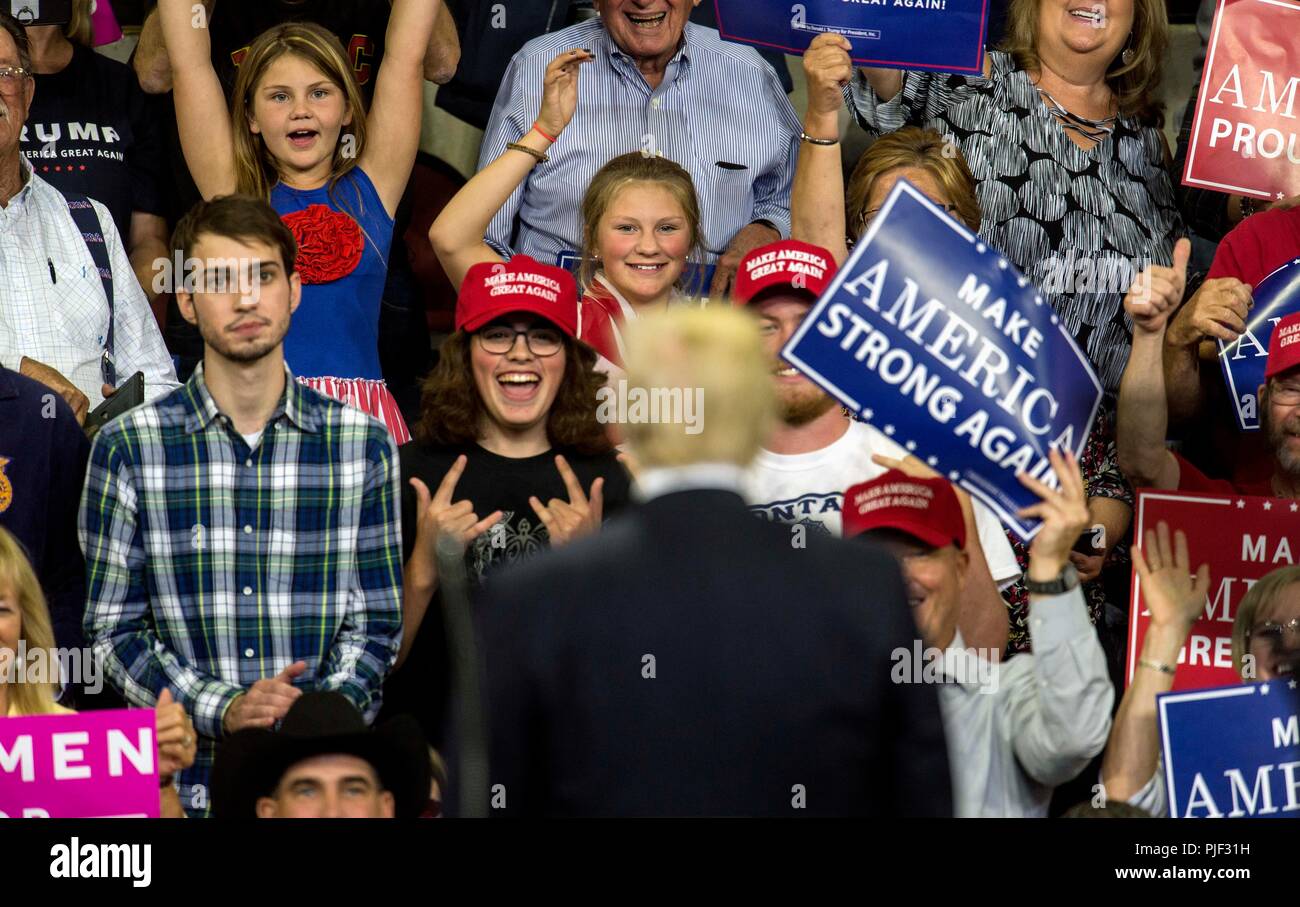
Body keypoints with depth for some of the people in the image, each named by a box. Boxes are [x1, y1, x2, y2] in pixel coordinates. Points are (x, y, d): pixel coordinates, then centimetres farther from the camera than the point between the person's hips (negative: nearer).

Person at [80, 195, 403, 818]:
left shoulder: (363, 445, 6)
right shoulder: (128, 448, 2)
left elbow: (376, 621, 6)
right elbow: (112, 629, 2)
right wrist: (221, 709, -12)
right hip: (184, 777, -1)